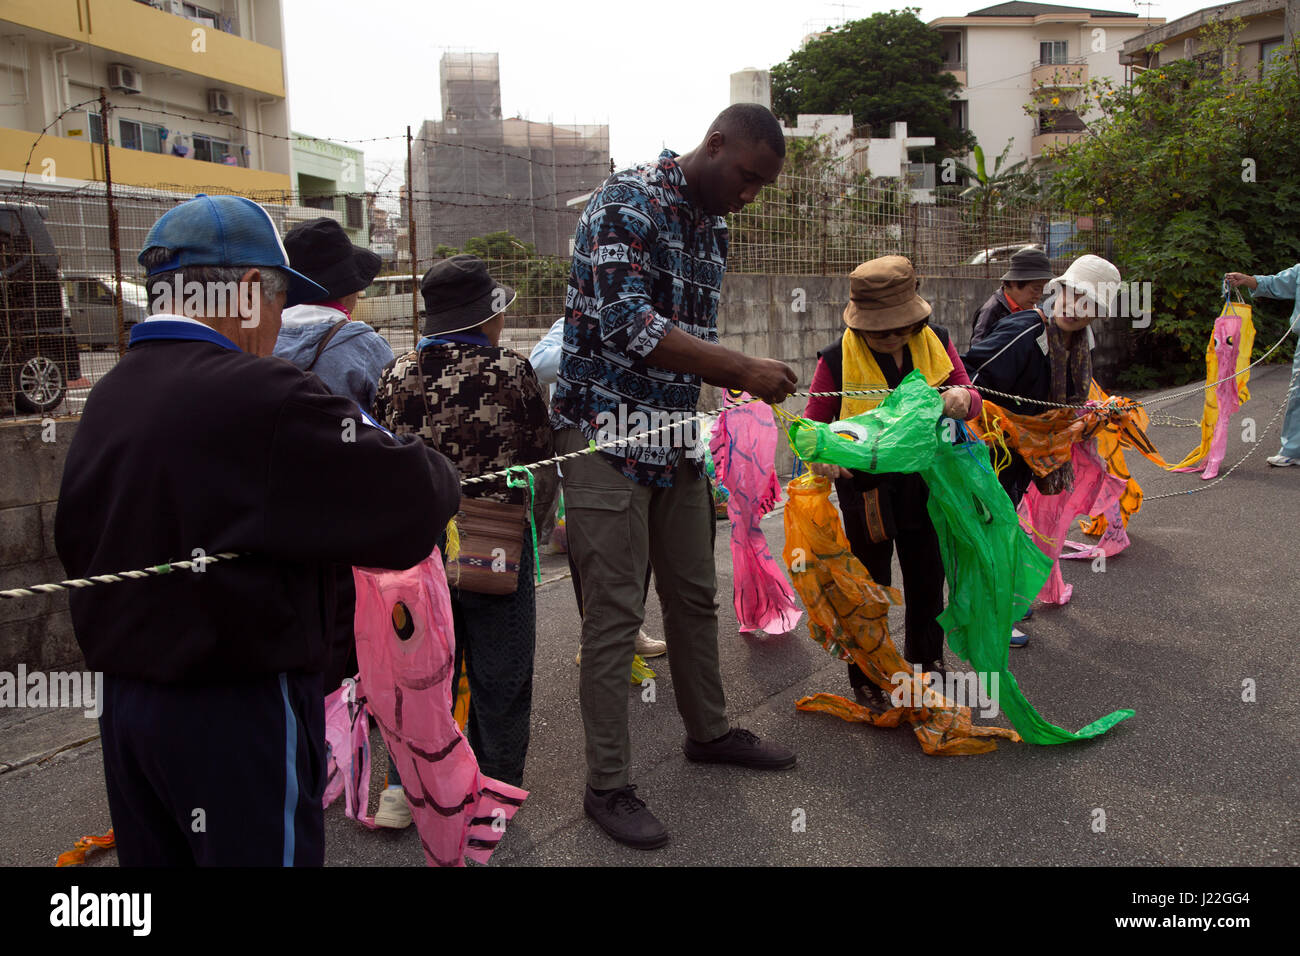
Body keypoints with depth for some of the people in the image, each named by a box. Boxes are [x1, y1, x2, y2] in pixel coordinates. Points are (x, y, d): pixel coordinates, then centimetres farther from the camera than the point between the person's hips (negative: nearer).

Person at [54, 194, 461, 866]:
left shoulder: (105, 397, 4)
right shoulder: (258, 394, -22)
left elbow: (75, 542, 13)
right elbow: (412, 497, -22)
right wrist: (436, 472, -1)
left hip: (123, 701, 8)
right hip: (240, 710, -8)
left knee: (156, 853, 21)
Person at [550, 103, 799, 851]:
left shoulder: (713, 227, 14)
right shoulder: (628, 201, -12)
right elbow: (627, 321, -23)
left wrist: (742, 382, 4)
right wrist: (744, 368, -23)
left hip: (676, 435, 8)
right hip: (608, 434, -8)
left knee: (696, 594, 16)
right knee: (616, 613, -3)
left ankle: (709, 729, 36)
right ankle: (607, 785, 10)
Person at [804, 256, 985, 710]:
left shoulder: (935, 341, -5)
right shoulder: (838, 359, -15)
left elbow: (971, 398, 2)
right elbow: (813, 421, -6)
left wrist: (963, 400, -24)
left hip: (923, 480, 4)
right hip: (866, 484, -3)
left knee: (927, 575, 18)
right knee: (871, 582, 7)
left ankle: (927, 658, 40)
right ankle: (866, 677, 25)